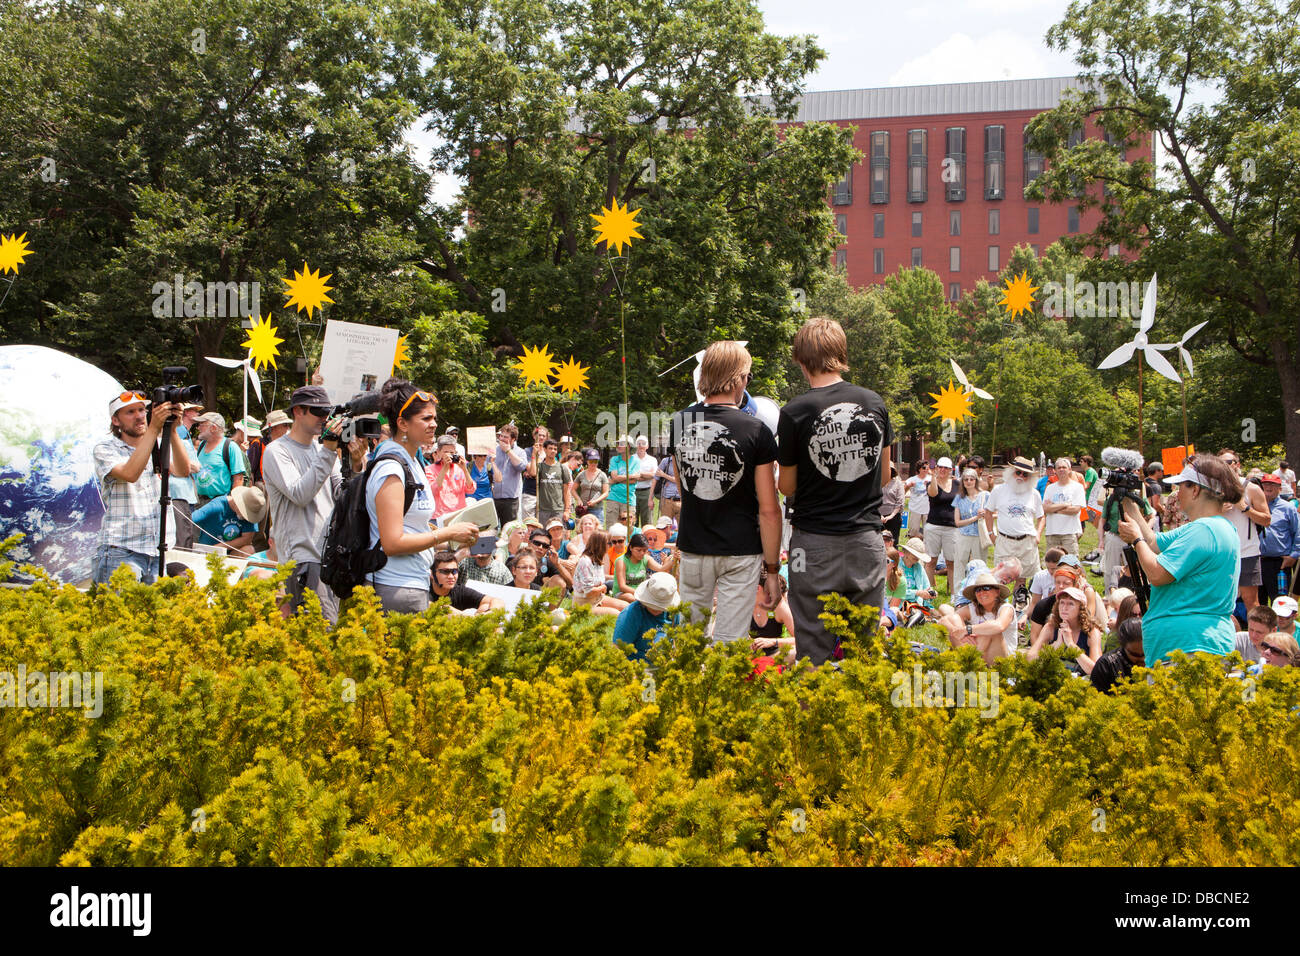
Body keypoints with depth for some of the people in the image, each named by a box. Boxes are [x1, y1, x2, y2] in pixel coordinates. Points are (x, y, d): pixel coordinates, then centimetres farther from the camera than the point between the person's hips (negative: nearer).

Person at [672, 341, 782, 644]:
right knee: (729, 644, 1)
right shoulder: (755, 431, -12)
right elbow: (768, 509, -11)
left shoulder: (680, 423, 0)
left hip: (692, 549, 4)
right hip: (740, 551, -3)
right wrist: (772, 568, -5)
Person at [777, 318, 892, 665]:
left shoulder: (795, 413, -11)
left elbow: (787, 487, -3)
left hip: (816, 542, -3)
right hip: (867, 540, 3)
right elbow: (884, 475, 11)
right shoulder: (875, 404, 1)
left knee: (814, 650, 4)